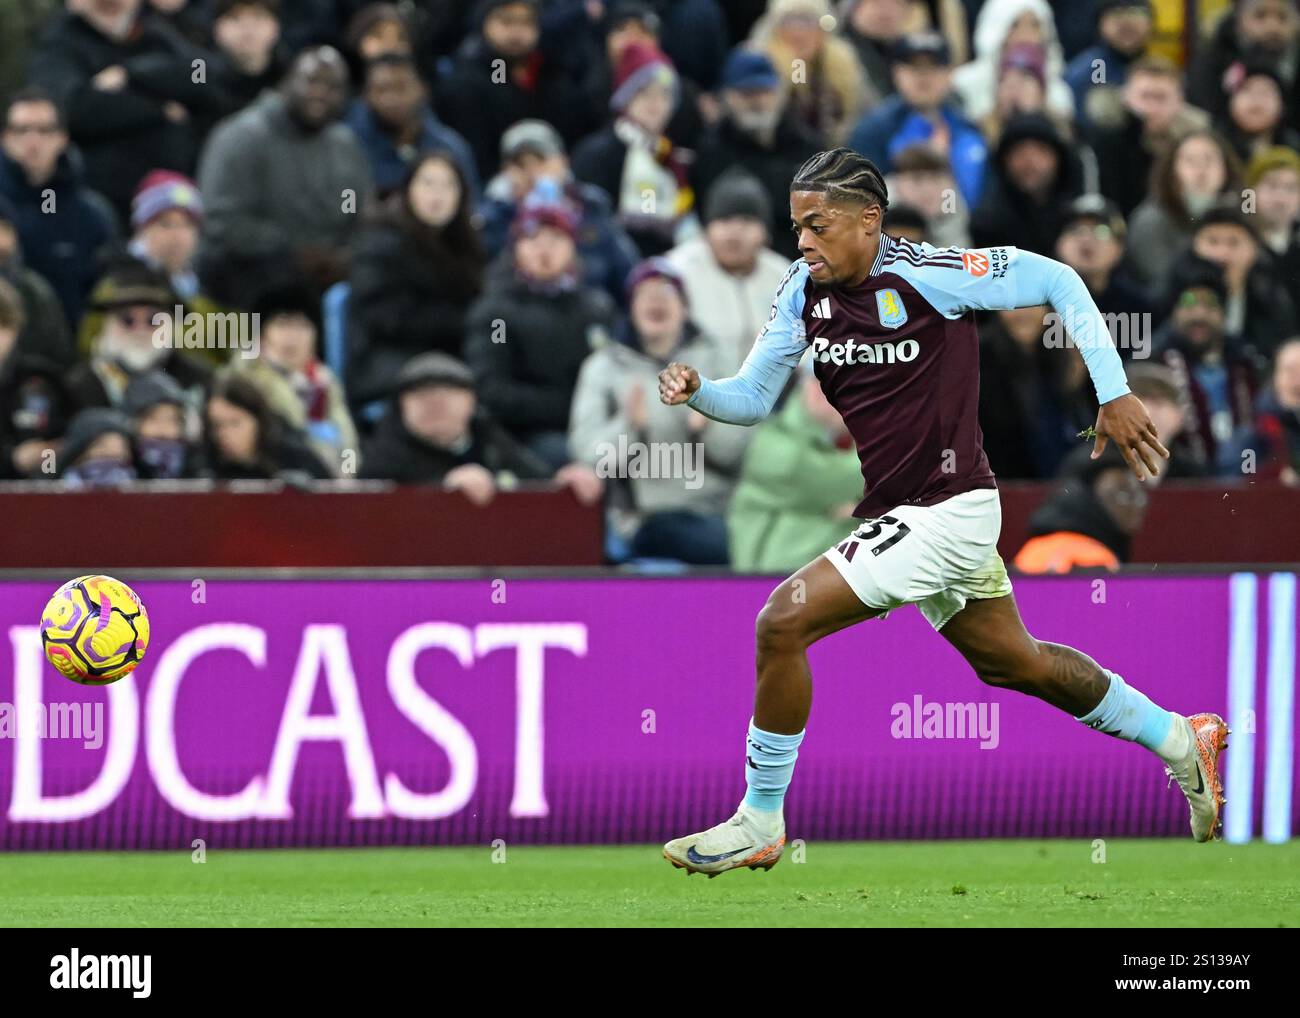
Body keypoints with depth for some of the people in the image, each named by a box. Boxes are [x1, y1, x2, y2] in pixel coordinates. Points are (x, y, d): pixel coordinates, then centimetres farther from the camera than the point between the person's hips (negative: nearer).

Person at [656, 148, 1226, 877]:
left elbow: (1058, 281, -13)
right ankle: (1180, 740, 40)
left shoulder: (923, 275, -20)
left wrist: (1115, 396, -14)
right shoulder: (805, 290, 1)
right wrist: (697, 391, -16)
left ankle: (760, 824, -3)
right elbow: (754, 397, 6)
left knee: (784, 622, -16)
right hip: (898, 511, 9)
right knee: (1014, 664, 23)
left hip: (946, 511, -9)